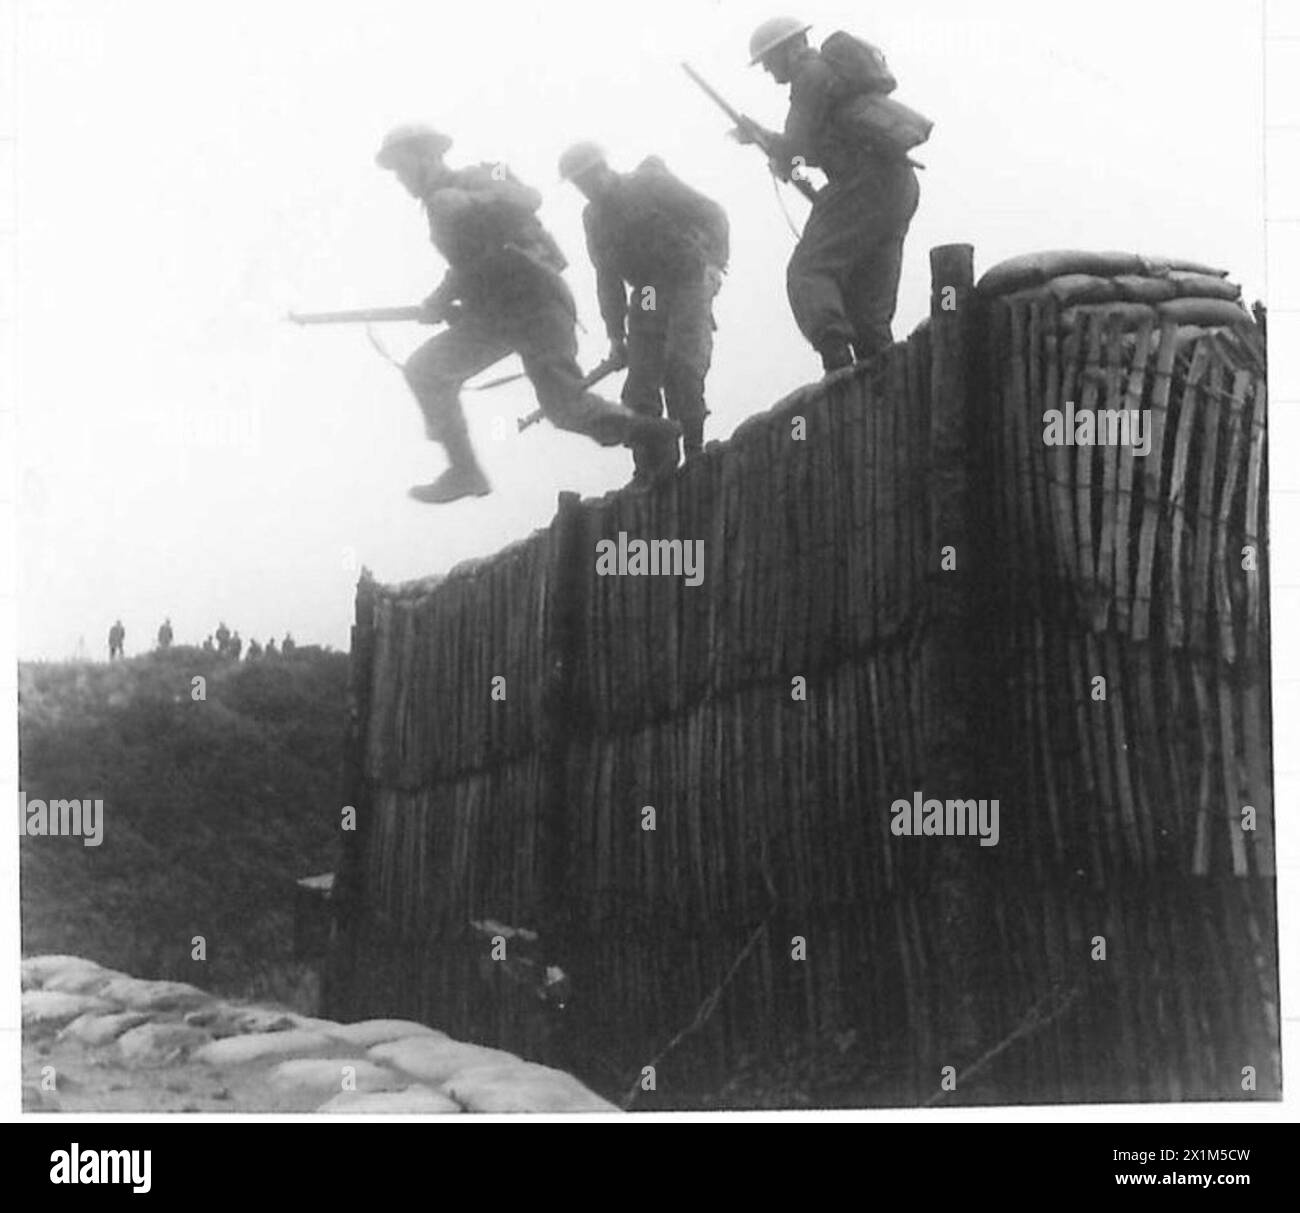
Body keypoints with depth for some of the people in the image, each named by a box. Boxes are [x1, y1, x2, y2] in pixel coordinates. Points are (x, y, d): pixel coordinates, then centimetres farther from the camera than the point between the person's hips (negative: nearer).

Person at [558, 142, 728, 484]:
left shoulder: (651, 183, -6)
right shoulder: (594, 217, 10)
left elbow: (712, 214, -9)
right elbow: (608, 280, 13)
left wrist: (715, 261, -21)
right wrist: (616, 336, 8)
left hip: (687, 283, -5)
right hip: (646, 297, 5)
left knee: (681, 364, -22)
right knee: (640, 386, -4)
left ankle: (693, 449, -13)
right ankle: (653, 470, 2)